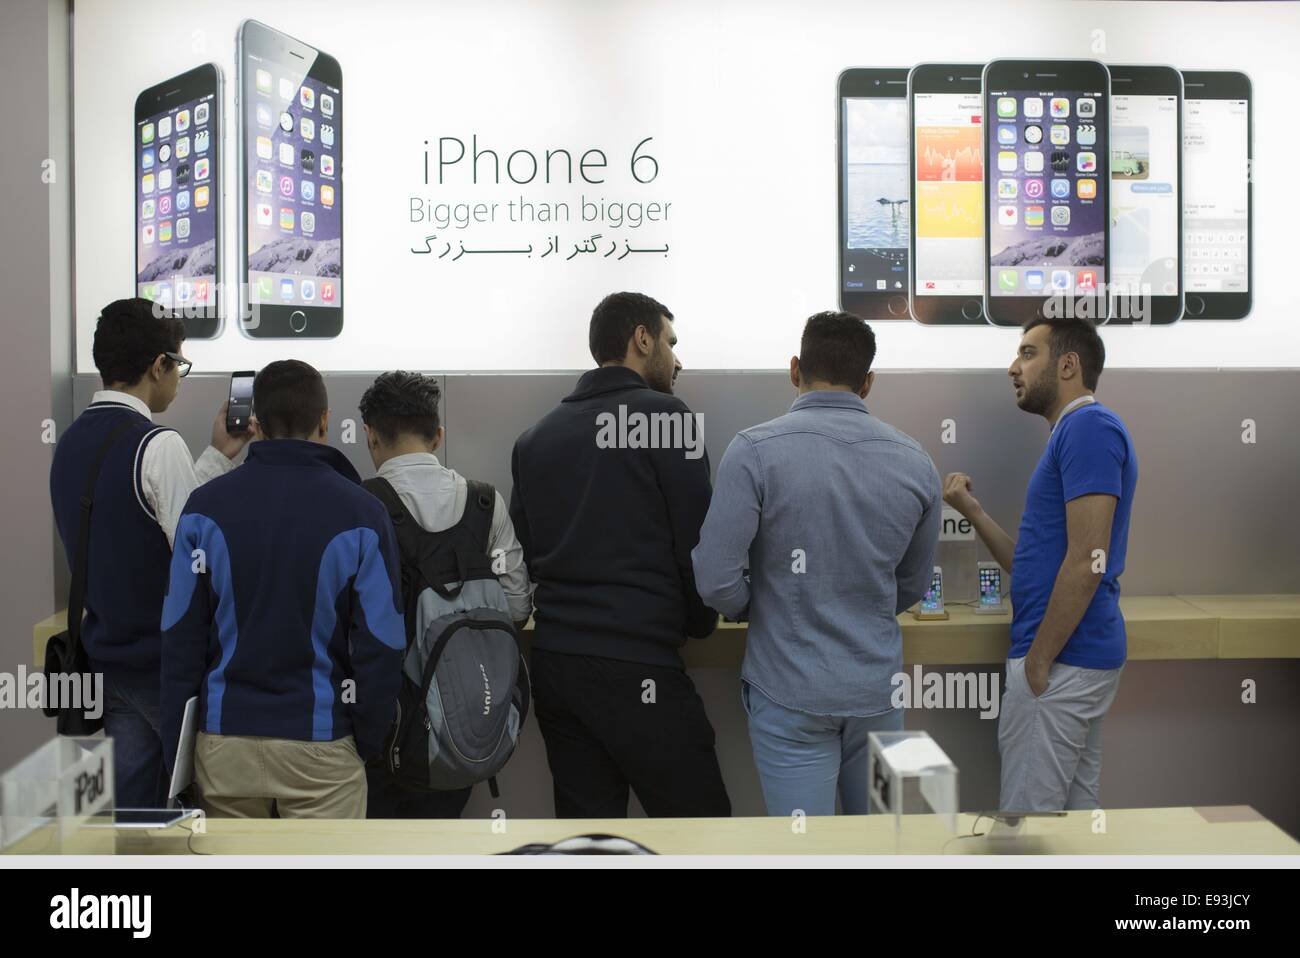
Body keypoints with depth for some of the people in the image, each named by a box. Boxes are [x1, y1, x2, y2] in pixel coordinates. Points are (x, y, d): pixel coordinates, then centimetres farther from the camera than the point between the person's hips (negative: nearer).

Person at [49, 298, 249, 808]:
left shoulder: (72, 442, 8)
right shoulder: (157, 445, -19)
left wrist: (218, 457, 13)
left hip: (106, 656, 8)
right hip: (166, 660, -8)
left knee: (128, 802, 14)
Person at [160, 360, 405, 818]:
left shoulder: (206, 505, -1)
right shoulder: (359, 513, -7)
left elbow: (180, 637, -1)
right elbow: (380, 643, -7)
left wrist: (175, 747, 6)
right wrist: (368, 742, 6)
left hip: (225, 742, 3)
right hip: (319, 745, -2)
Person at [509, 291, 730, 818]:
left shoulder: (535, 437, 14)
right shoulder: (664, 416, -4)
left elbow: (522, 550, 17)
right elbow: (697, 538, -4)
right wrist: (699, 623, 12)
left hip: (552, 664, 7)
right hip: (636, 665, -7)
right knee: (699, 819, 1)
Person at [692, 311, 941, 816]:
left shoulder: (756, 451, -13)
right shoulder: (914, 461, 0)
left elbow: (716, 578, -16)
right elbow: (912, 586, 11)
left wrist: (758, 610, 5)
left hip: (791, 692, -3)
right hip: (878, 688, 4)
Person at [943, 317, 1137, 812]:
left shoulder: (1088, 426, -13)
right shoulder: (1075, 431, 18)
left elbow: (1087, 562, -21)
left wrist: (1037, 661, -17)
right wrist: (972, 510, 10)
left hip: (1061, 660, -10)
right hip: (1081, 657, 10)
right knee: (1079, 804, 15)